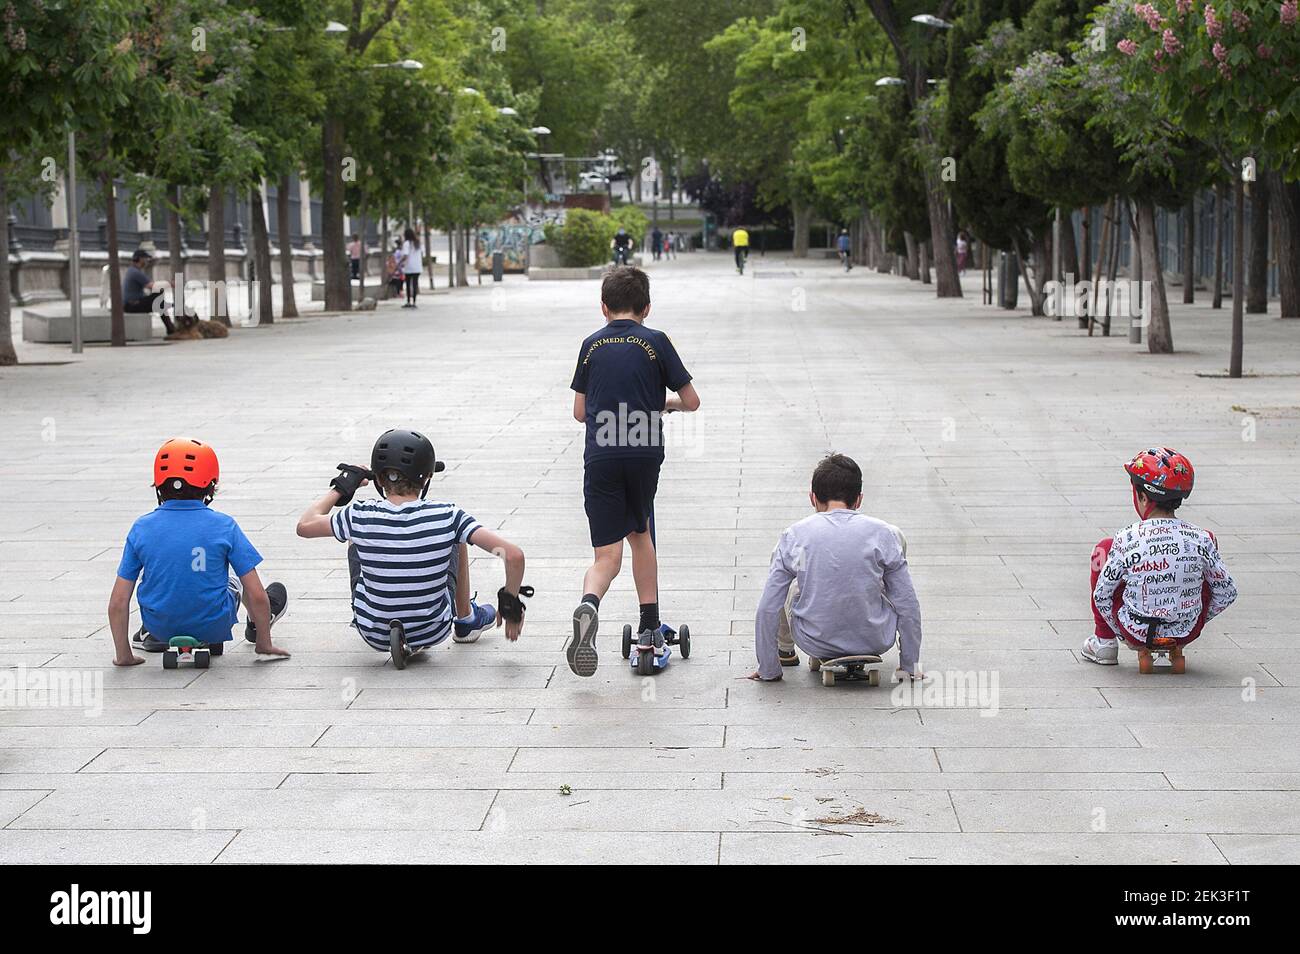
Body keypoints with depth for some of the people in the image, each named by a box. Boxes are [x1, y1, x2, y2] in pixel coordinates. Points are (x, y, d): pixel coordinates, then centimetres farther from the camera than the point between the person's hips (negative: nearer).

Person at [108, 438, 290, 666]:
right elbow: (257, 596, -11)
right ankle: (257, 625, 59)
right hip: (213, 628, -1)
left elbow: (117, 603, -9)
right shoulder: (223, 526, -11)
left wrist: (123, 654, 3)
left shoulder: (142, 528, -8)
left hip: (161, 627, 1)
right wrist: (264, 645, 4)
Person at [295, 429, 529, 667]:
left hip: (374, 636, 0)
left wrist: (342, 487, 15)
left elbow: (304, 525, 0)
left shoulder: (359, 518, -19)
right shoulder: (447, 517, -21)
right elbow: (514, 555, -23)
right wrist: (510, 603, -6)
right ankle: (466, 621, 41)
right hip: (434, 633, 0)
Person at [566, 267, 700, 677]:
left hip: (600, 459, 0)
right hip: (644, 456, 0)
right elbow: (691, 401, 3)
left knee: (608, 555, -2)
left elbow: (580, 411, 12)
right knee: (639, 532, 23)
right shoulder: (655, 342, 1)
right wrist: (667, 403, 25)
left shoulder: (591, 345, 8)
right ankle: (650, 629, 25)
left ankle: (589, 604, -35)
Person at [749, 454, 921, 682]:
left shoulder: (794, 536, -6)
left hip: (815, 643, 1)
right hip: (874, 643, 0)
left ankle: (785, 650, 37)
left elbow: (767, 610, -5)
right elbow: (908, 605, -4)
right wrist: (911, 667, 8)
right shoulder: (883, 534, -7)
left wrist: (768, 670, 7)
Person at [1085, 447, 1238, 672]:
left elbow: (1102, 594, -7)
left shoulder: (1127, 540, -16)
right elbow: (1227, 592, -1)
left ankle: (1104, 641, 24)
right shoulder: (1201, 539, -11)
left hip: (1136, 631, -1)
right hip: (1188, 632, 1)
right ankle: (1176, 648, 33)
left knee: (1103, 549, 16)